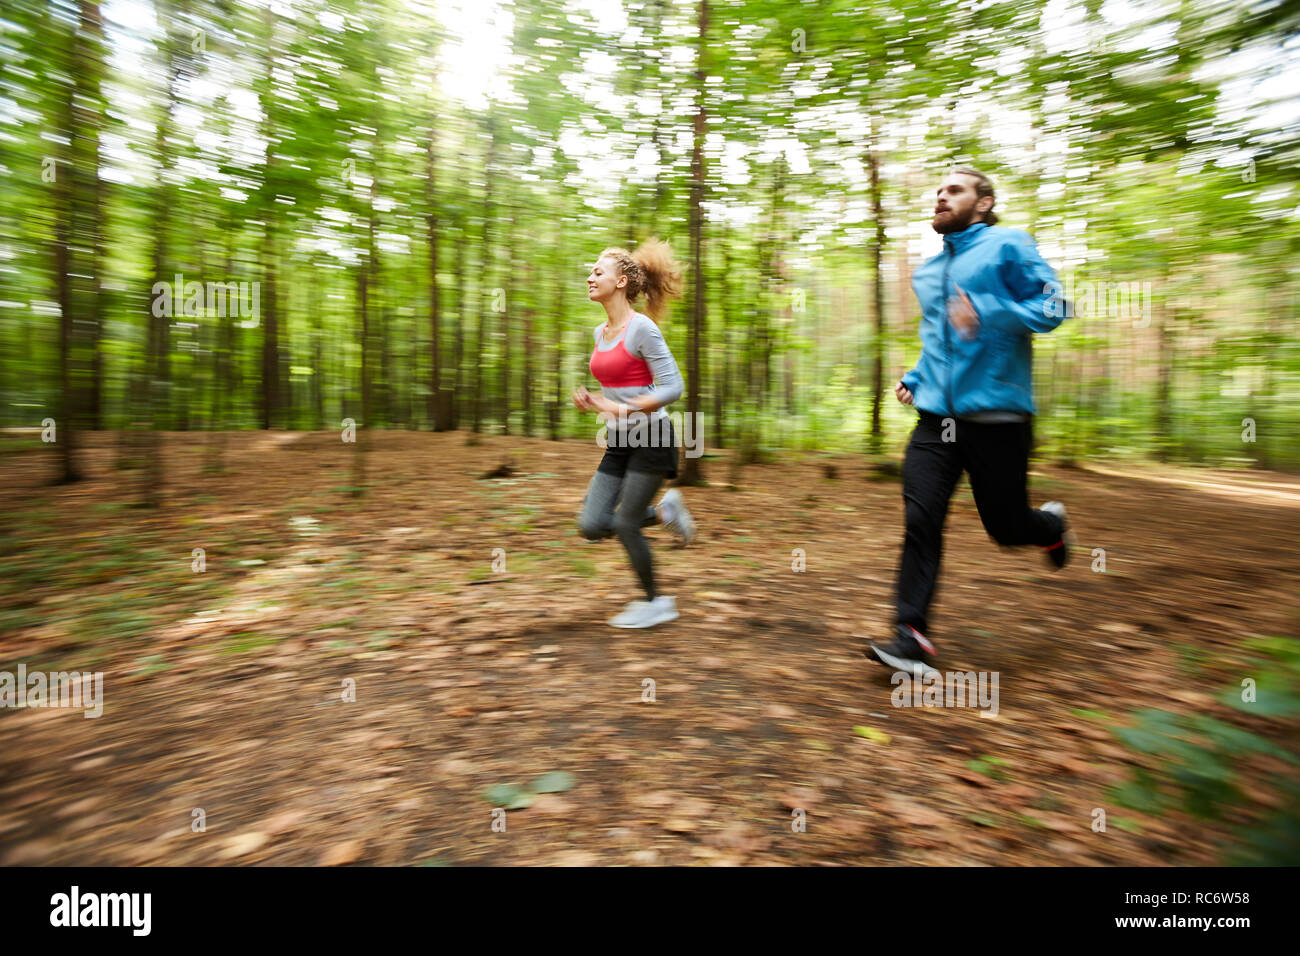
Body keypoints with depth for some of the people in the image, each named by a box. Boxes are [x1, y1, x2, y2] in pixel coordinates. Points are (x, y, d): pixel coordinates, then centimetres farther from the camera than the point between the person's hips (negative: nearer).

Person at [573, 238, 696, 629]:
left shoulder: (642, 328, -13)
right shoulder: (600, 332, 11)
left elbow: (672, 387, -17)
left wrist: (627, 409, -29)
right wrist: (593, 402, 1)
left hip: (650, 438, -8)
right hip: (619, 441, 8)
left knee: (626, 524, -3)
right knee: (592, 525, 1)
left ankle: (656, 602, 19)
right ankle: (663, 512, 22)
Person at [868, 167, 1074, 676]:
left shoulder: (1007, 246, 1)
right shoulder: (927, 270, 20)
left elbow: (1053, 306, -8)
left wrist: (988, 314, -23)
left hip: (995, 414, -5)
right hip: (936, 415, 5)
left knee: (1007, 527, 6)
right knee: (920, 520, -9)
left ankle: (1052, 524, 43)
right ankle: (912, 636, -5)